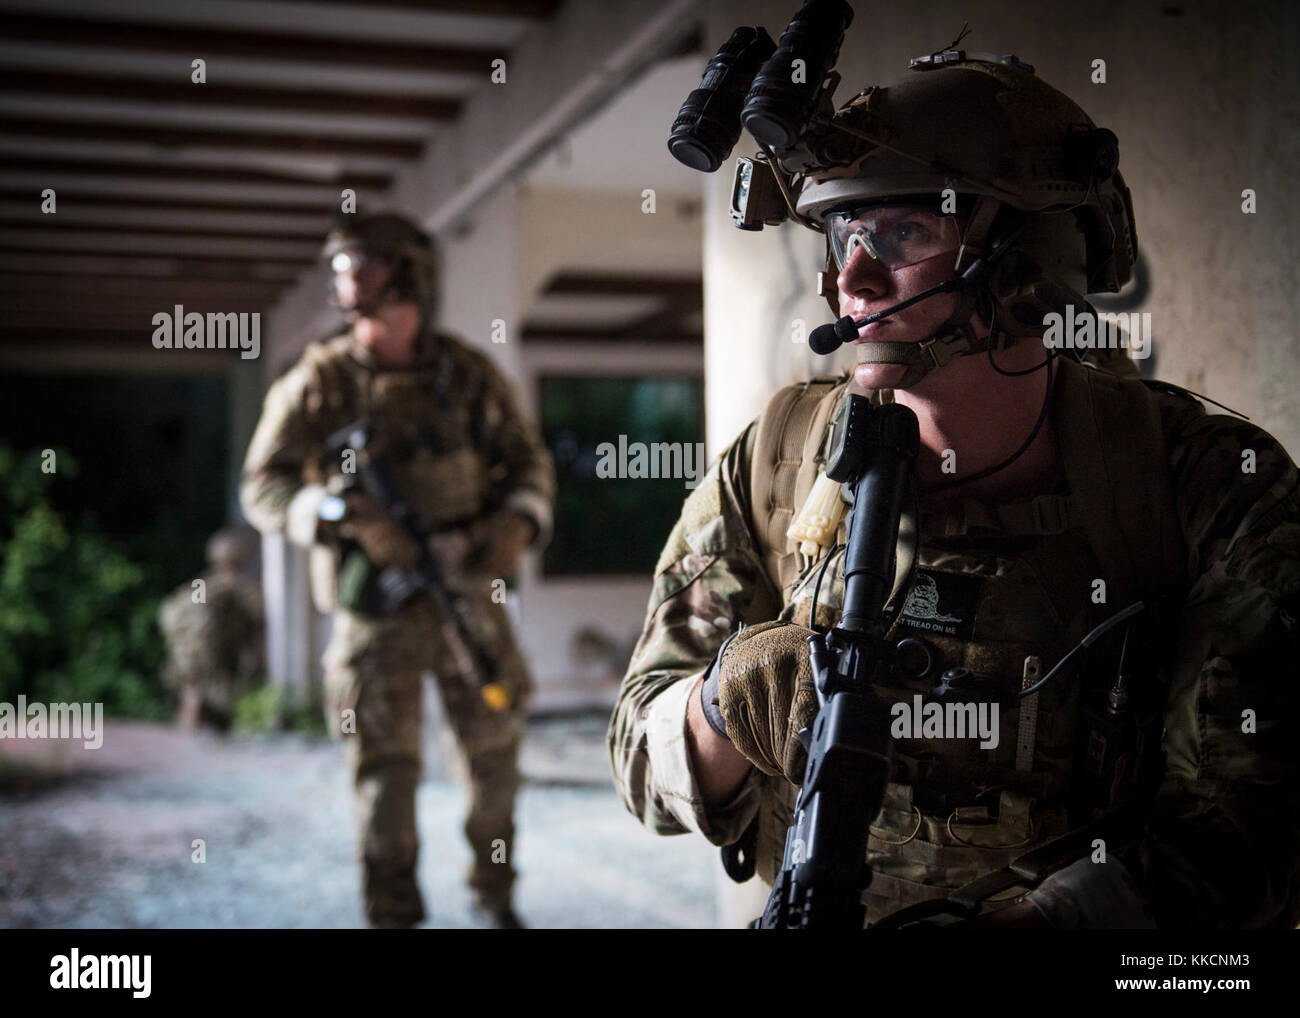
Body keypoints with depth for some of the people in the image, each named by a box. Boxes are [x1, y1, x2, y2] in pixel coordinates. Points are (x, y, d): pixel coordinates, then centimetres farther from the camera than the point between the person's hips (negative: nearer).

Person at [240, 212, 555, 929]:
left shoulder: (467, 374, 1)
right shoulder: (320, 381, -4)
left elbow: (528, 460, 9)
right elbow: (262, 487, -4)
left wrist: (519, 522, -11)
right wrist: (337, 513, -22)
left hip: (467, 595, 3)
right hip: (376, 608, -2)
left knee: (495, 753, 12)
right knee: (387, 770, 0)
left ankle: (494, 894, 34)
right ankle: (393, 915, 16)